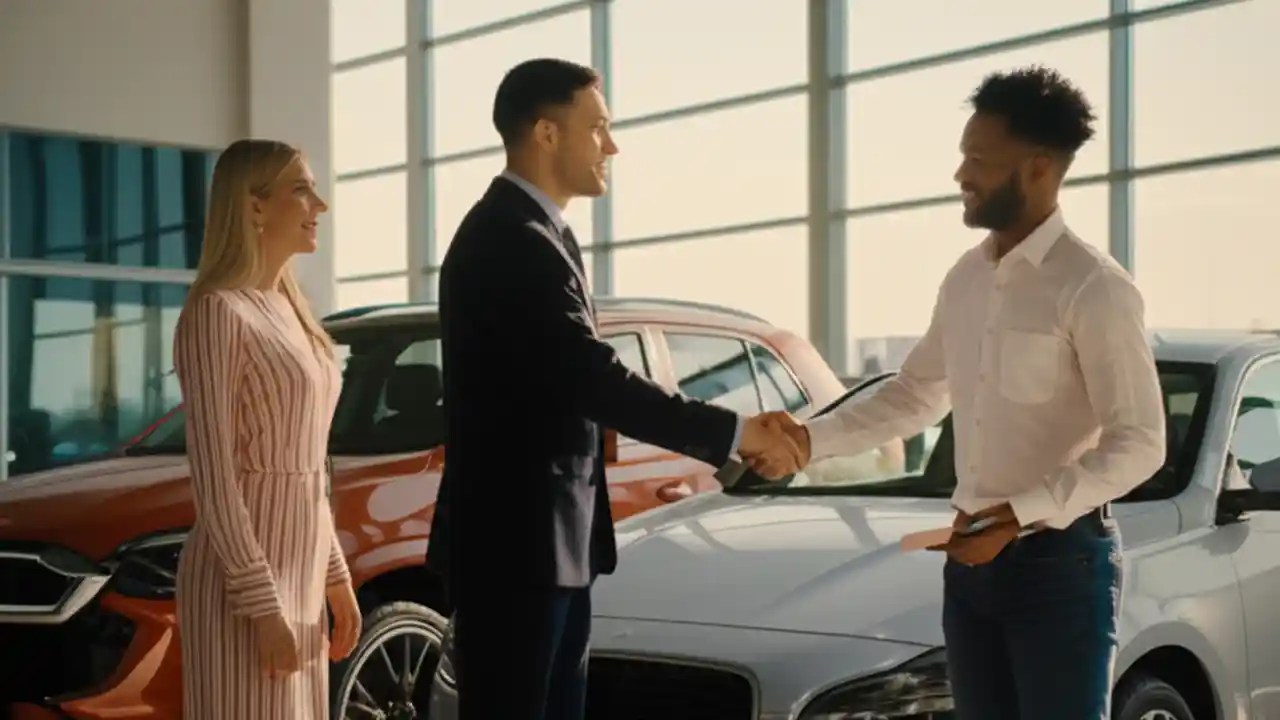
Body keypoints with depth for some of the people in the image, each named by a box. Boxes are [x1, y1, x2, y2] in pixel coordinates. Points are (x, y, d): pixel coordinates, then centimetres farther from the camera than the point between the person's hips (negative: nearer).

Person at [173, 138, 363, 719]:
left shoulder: (287, 311, 14)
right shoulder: (217, 312, -13)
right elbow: (212, 474, -17)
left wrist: (333, 575, 16)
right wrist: (261, 605, -20)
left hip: (295, 575, 9)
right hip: (244, 582, -9)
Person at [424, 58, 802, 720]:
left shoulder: (529, 232, 14)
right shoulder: (513, 239, -18)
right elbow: (597, 382, -23)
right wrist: (736, 433, -18)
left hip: (546, 539, 10)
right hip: (515, 540, -10)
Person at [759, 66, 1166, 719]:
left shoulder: (1093, 288, -15)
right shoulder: (966, 278, 8)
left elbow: (1140, 443, -18)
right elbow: (917, 395, 19)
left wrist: (1022, 516, -25)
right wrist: (813, 438, 6)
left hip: (1060, 559, -7)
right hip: (972, 559, 7)